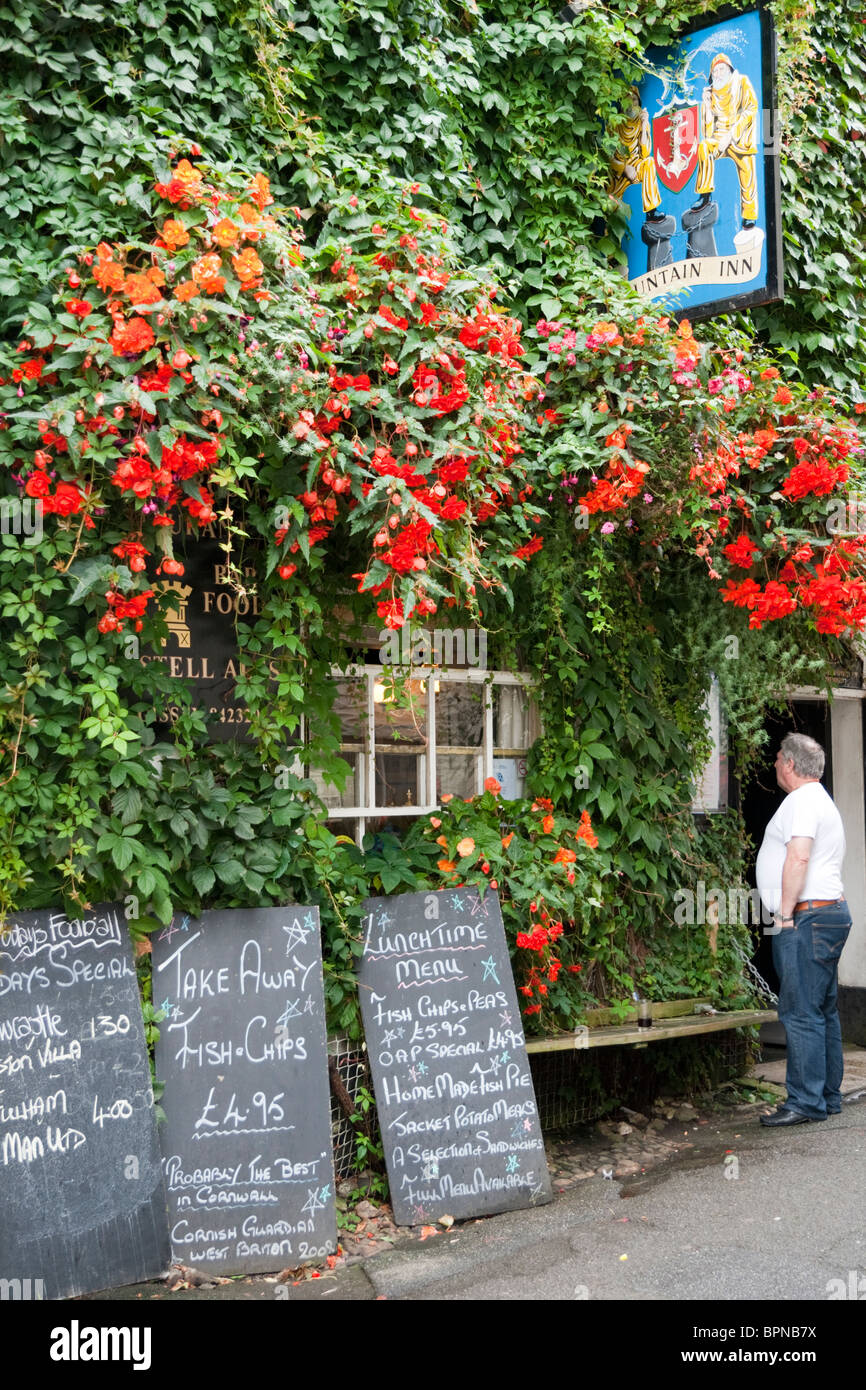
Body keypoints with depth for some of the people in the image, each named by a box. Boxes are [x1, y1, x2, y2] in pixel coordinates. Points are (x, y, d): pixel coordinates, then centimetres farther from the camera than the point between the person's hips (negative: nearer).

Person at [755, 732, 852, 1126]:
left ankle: (806, 1102, -8)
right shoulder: (820, 800, 24)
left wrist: (785, 913, -17)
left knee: (801, 1012, -10)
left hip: (806, 917, -11)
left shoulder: (802, 800, -10)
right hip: (830, 913, 11)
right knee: (823, 1011, 13)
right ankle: (828, 1097, 19)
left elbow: (798, 858, -22)